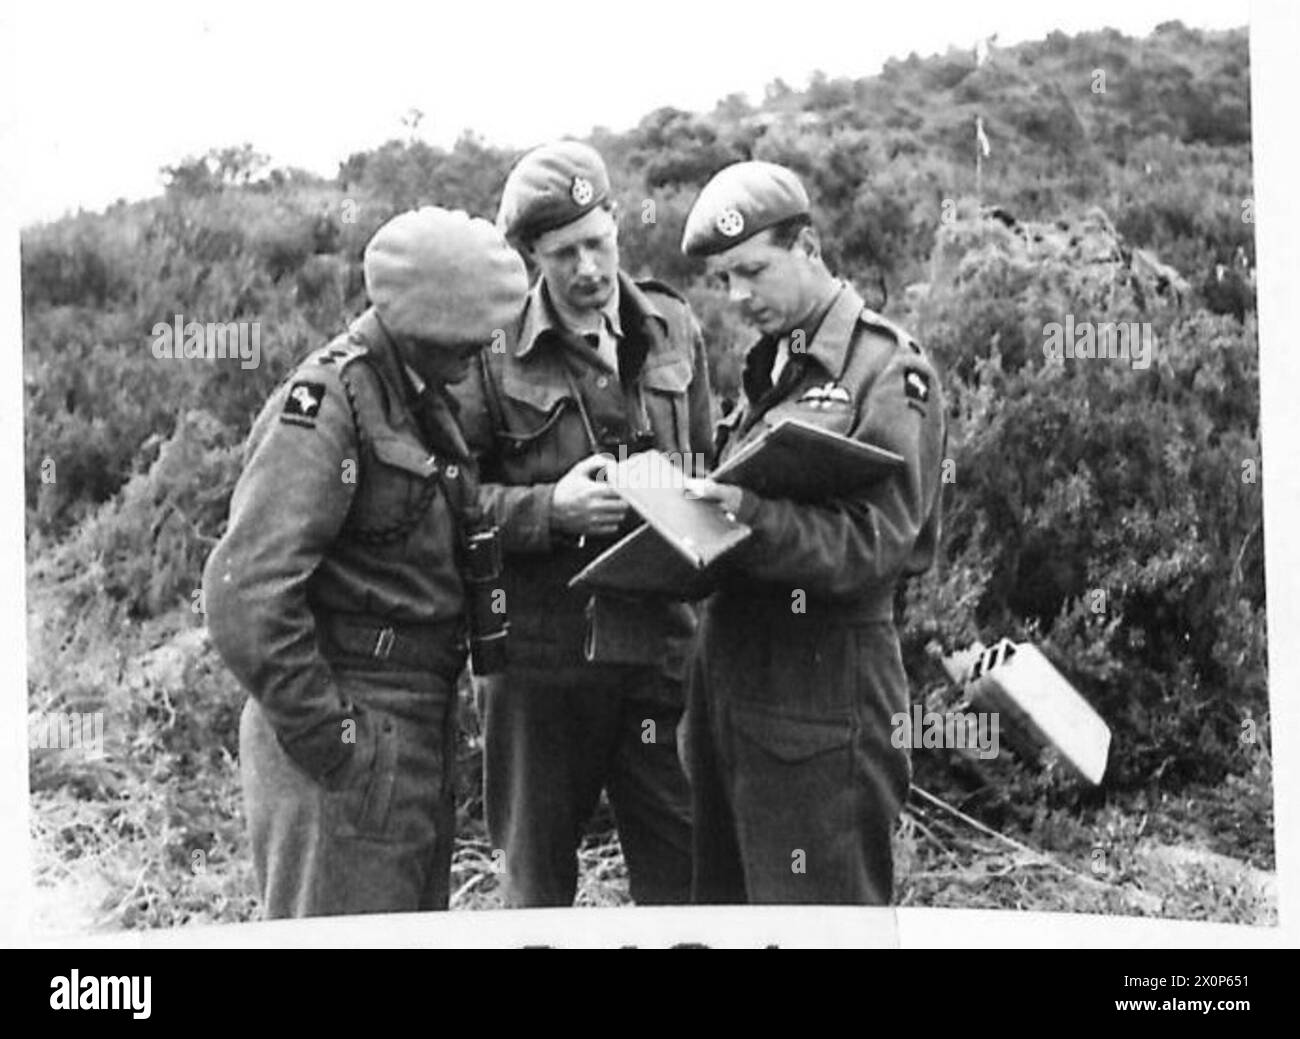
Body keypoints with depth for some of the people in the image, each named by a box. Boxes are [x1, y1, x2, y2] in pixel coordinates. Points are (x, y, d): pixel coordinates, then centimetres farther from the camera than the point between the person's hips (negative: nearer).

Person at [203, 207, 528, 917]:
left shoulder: (427, 398, 13)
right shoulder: (326, 405, -17)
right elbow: (244, 594, -25)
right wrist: (328, 738, -21)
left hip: (419, 725, 9)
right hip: (352, 738, -9)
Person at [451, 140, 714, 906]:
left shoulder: (674, 330, 7)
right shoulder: (495, 350, -6)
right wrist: (550, 509, -19)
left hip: (659, 644, 3)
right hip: (537, 650, -2)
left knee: (685, 883, 4)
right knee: (537, 885, 12)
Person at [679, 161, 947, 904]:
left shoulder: (887, 369, -7)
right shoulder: (771, 367, 17)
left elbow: (877, 543, -17)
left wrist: (753, 518, -30)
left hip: (823, 690, -8)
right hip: (734, 672, 8)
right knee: (727, 903, 14)